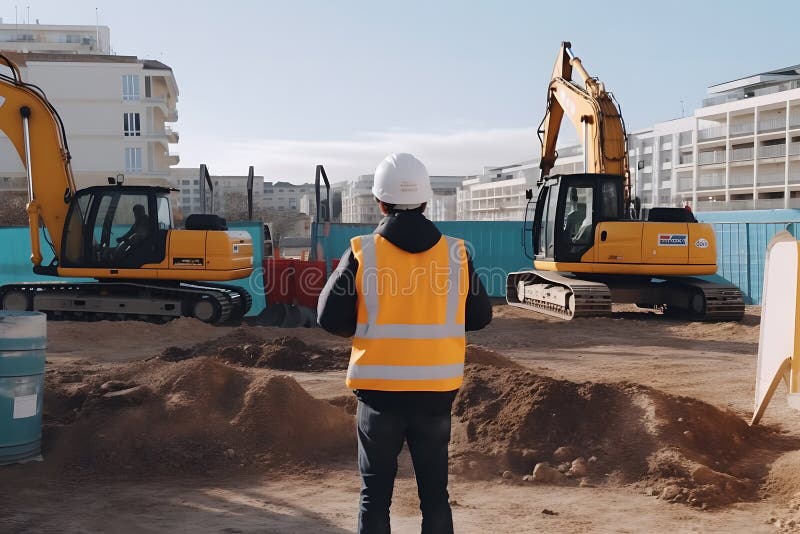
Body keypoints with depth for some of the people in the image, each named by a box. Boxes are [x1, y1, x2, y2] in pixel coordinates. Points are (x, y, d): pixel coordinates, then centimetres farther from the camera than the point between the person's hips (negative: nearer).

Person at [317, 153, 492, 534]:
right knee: (435, 492, 13)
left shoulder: (362, 252, -8)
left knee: (375, 495, 11)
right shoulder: (455, 253, -2)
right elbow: (480, 316, 6)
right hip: (437, 390, 2)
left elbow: (331, 319, -7)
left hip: (379, 388, -1)